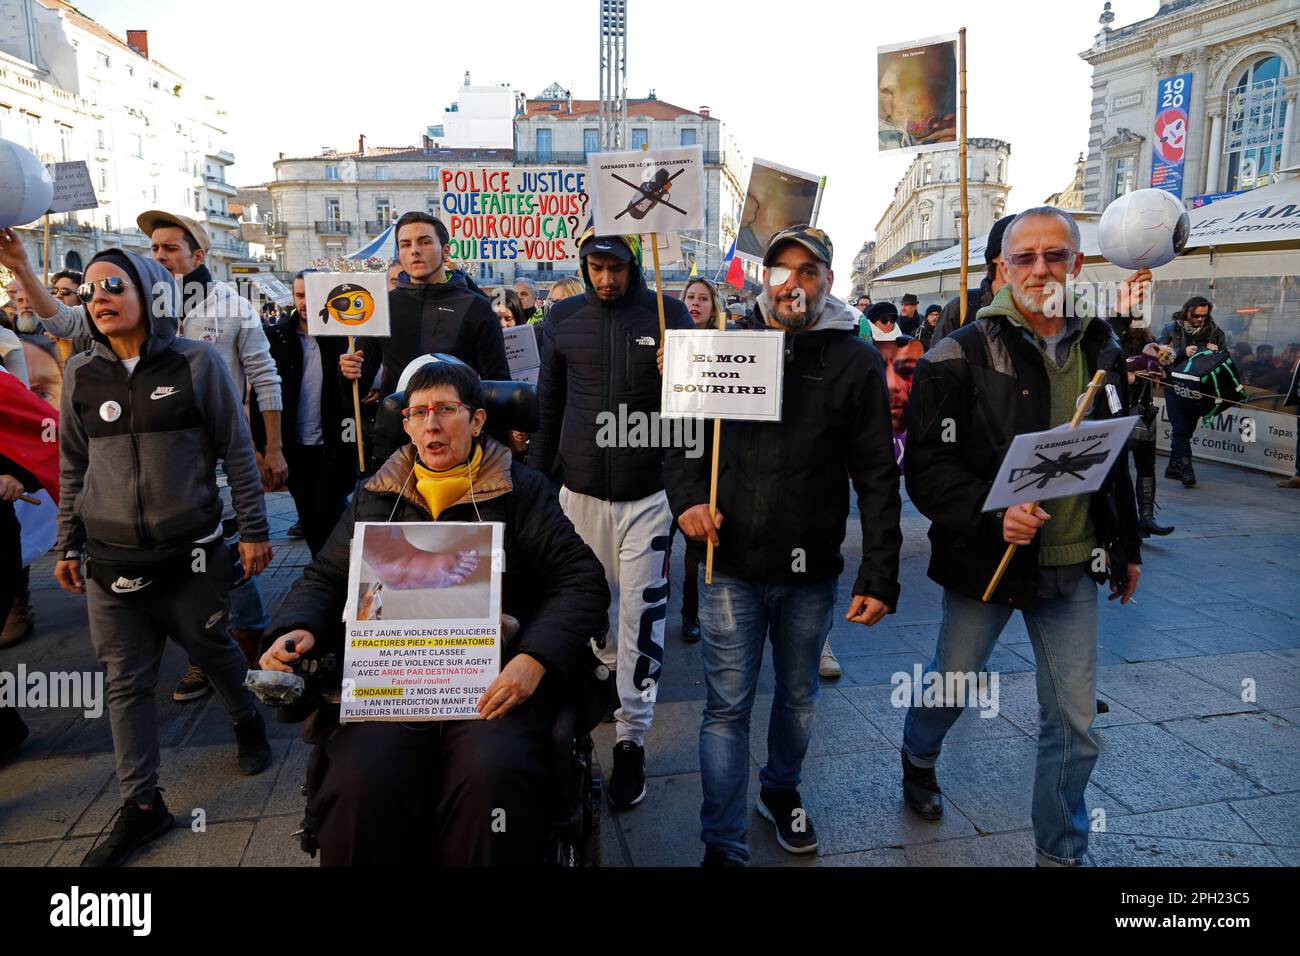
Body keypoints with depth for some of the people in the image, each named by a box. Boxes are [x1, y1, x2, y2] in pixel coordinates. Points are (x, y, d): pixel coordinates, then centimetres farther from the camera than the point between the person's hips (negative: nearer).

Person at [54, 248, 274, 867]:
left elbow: (236, 452, -2)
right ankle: (142, 805, 20)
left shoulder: (197, 363, -5)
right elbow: (73, 467, 12)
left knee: (211, 650, 12)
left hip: (190, 549, -3)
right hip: (112, 558, 3)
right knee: (126, 680, 7)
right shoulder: (80, 374, 5)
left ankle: (246, 721, 43)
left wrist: (254, 530, -2)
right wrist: (69, 547, 12)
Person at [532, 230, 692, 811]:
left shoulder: (670, 315, -1)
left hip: (648, 493, -2)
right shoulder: (563, 319, 4)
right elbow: (548, 405, 11)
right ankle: (610, 670, 45)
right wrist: (537, 479, 12)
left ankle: (631, 739, 11)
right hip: (579, 490, 3)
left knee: (641, 618, -1)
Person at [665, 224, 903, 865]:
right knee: (728, 706, 4)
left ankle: (781, 789, 46)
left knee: (798, 696, 19)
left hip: (812, 571, 1)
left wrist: (880, 576, -8)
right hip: (732, 564, 0)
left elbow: (877, 477, -3)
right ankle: (723, 846, 18)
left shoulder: (856, 362, -2)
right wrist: (686, 496, -11)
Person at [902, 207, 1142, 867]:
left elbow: (1115, 461, 15)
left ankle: (1063, 851, 31)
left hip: (1074, 565, 4)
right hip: (985, 558, -4)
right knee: (952, 683, 15)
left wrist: (1126, 547, 19)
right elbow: (926, 466, -15)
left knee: (1075, 719, 10)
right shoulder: (962, 355, -12)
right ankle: (917, 761, 48)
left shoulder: (1101, 350, 6)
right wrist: (992, 513, -29)